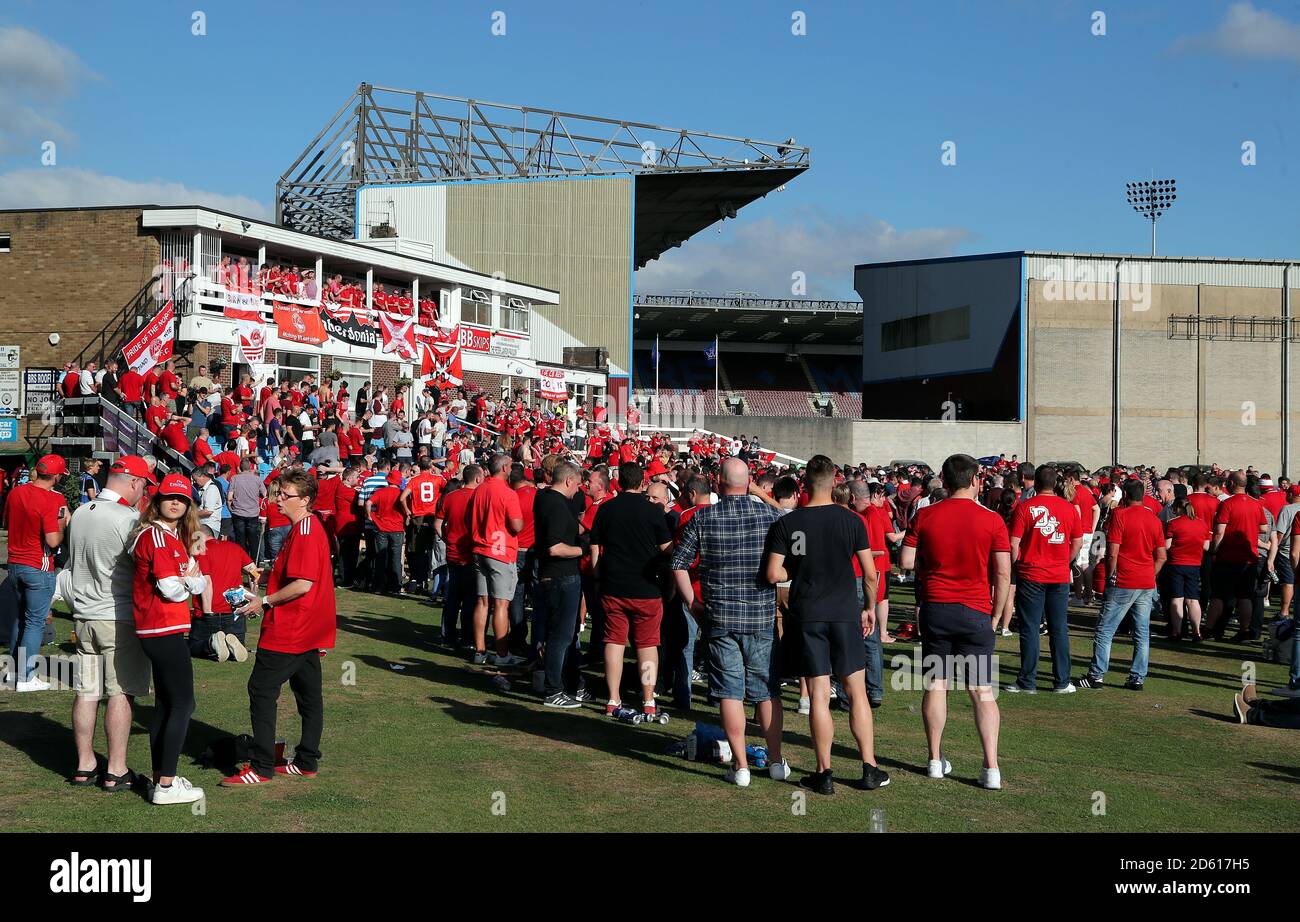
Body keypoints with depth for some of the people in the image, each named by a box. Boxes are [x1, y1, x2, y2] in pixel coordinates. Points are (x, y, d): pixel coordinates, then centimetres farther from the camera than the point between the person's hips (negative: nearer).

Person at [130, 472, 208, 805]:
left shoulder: (175, 537, 17)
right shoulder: (157, 536, -14)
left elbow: (198, 583, 13)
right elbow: (171, 588, -19)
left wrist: (190, 579, -8)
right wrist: (187, 581, 0)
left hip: (161, 631, 10)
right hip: (164, 630, -10)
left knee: (165, 703, 14)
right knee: (183, 703, -7)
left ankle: (160, 778, 22)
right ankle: (166, 785, -6)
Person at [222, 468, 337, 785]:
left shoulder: (305, 532, -18)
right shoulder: (308, 528, 14)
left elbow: (303, 584, -25)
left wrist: (265, 602, -15)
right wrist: (267, 599, 16)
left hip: (289, 631, -11)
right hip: (309, 629, 11)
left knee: (261, 690, -6)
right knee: (308, 693, 13)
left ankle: (261, 767, -4)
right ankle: (306, 762, 20)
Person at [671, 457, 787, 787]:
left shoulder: (702, 517, -4)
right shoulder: (771, 514, -3)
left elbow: (679, 564, -1)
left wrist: (692, 603, 8)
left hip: (720, 617, -1)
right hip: (763, 616, 1)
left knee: (730, 692, 5)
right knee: (767, 690, 13)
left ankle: (741, 766, 6)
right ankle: (776, 761, 20)